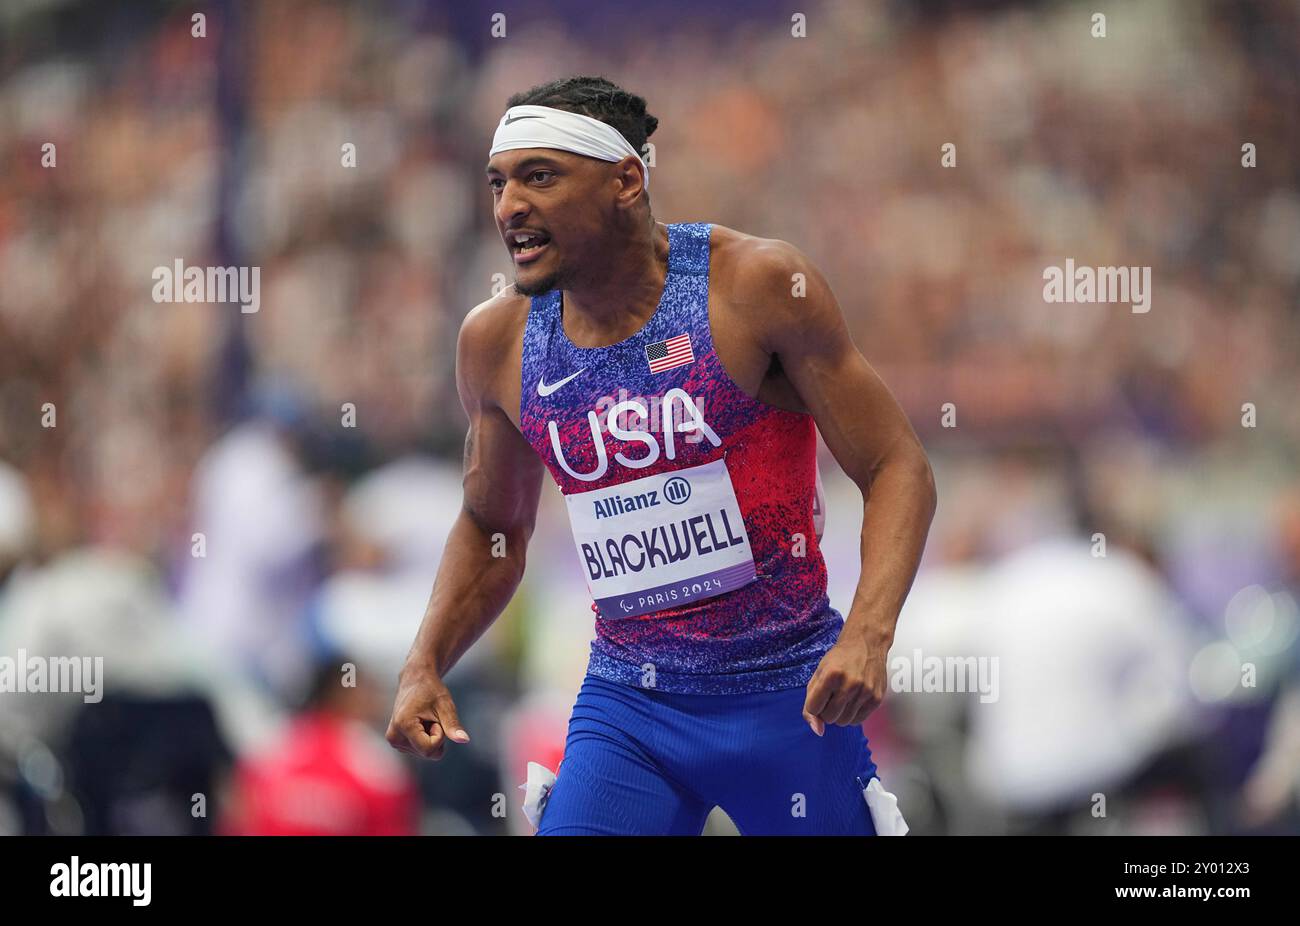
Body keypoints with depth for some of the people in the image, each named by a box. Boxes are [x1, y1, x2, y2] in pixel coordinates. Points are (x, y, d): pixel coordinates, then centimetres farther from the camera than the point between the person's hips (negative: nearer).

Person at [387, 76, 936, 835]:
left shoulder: (757, 284, -11)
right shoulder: (497, 342, 1)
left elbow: (898, 471, -10)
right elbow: (493, 528, 19)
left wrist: (868, 635, -25)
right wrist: (425, 667, 4)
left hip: (785, 689, -3)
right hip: (625, 700, 3)